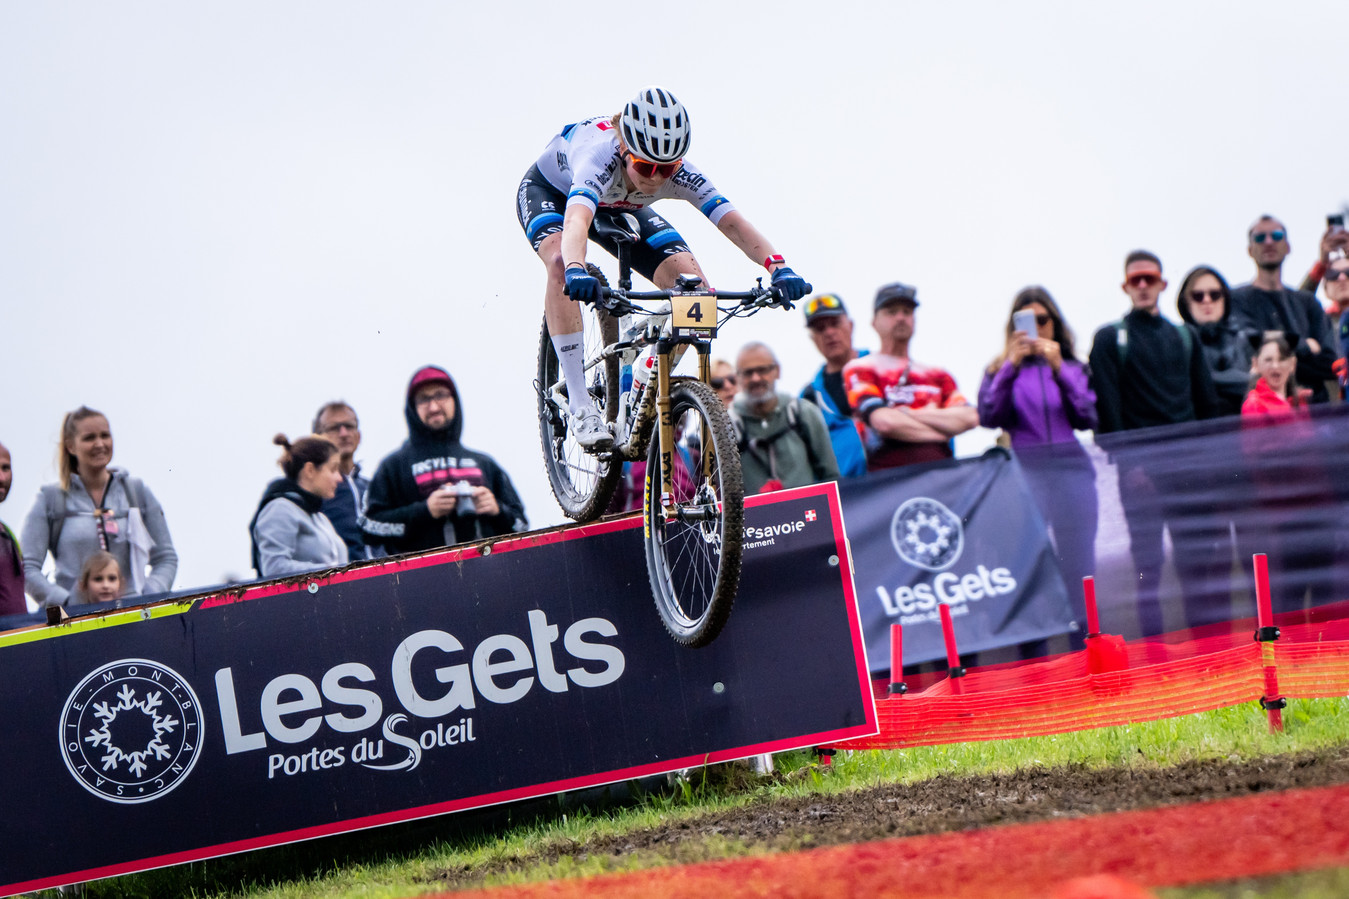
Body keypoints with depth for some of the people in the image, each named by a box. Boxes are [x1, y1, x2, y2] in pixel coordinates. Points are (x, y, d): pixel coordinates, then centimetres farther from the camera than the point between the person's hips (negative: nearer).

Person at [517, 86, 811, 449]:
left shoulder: (677, 172, -32)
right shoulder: (601, 156, -44)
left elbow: (732, 221, -41)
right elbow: (577, 220, -62)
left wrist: (778, 267, -59)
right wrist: (576, 271, -82)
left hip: (620, 208, 4)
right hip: (549, 191, -4)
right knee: (560, 262, -38)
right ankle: (579, 405, -33)